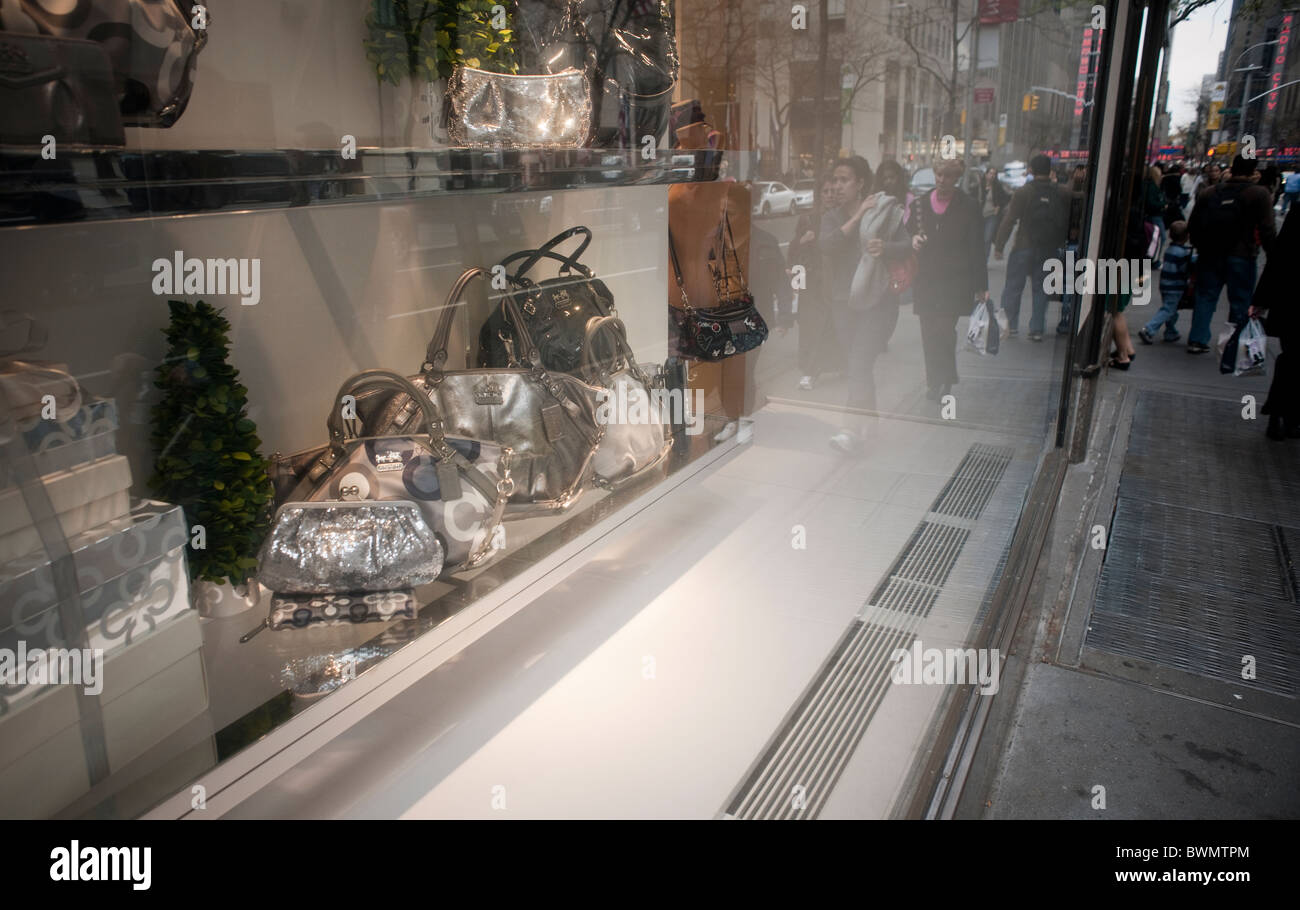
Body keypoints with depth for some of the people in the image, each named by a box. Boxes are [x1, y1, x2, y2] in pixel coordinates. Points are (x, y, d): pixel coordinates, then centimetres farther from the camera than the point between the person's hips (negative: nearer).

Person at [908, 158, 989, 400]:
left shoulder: (969, 207, 1)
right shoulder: (920, 204, 9)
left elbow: (976, 248, 1)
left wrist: (981, 286, -2)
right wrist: (913, 240, -6)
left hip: (955, 281, -3)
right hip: (925, 279, 3)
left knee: (945, 329, -12)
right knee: (929, 332, 4)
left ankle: (945, 379, 2)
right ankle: (935, 381, 16)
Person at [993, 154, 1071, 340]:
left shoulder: (1023, 192, -9)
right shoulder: (1062, 194, 1)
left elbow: (1009, 221, -10)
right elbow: (1068, 223, 6)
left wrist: (999, 246, -5)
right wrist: (1060, 244, 17)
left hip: (1024, 247, -3)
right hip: (1049, 250, 3)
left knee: (1013, 287, 8)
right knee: (1041, 289, 10)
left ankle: (1011, 325, 9)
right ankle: (1037, 329, 8)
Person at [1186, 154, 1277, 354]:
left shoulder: (1210, 193, 6)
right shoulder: (1259, 194, -7)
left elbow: (1193, 225, 10)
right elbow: (1267, 230, -11)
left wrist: (1201, 247, 22)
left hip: (1210, 255, 4)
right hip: (1241, 256, -3)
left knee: (1205, 298, 13)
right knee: (1240, 302, 5)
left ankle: (1197, 340, 11)